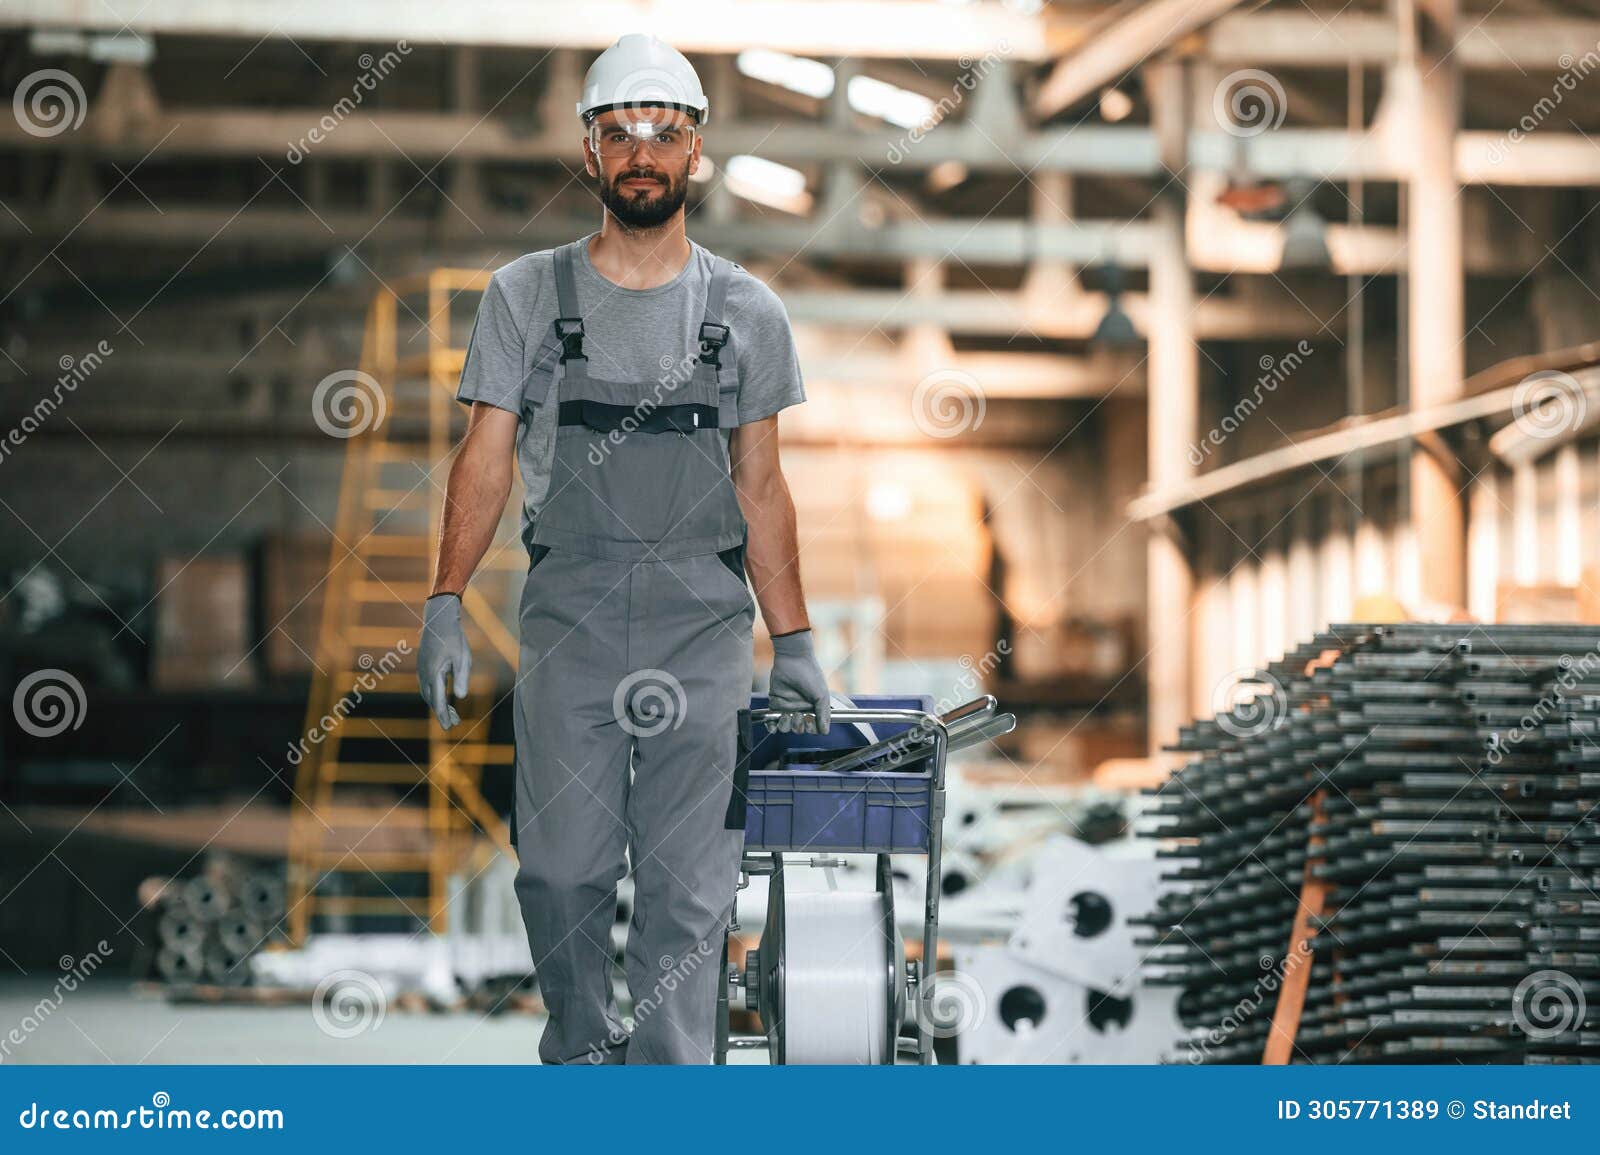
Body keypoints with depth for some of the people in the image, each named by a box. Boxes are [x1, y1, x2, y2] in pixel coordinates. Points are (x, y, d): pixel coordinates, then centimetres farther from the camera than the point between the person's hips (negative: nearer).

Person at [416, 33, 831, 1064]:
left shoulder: (745, 311, 8)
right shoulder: (526, 295, 6)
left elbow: (760, 486, 11)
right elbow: (486, 459, 3)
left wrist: (795, 644, 8)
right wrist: (444, 606, -7)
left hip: (704, 629, 0)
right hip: (568, 624, 0)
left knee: (687, 885, -3)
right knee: (560, 871, 1)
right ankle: (581, 1052, 24)